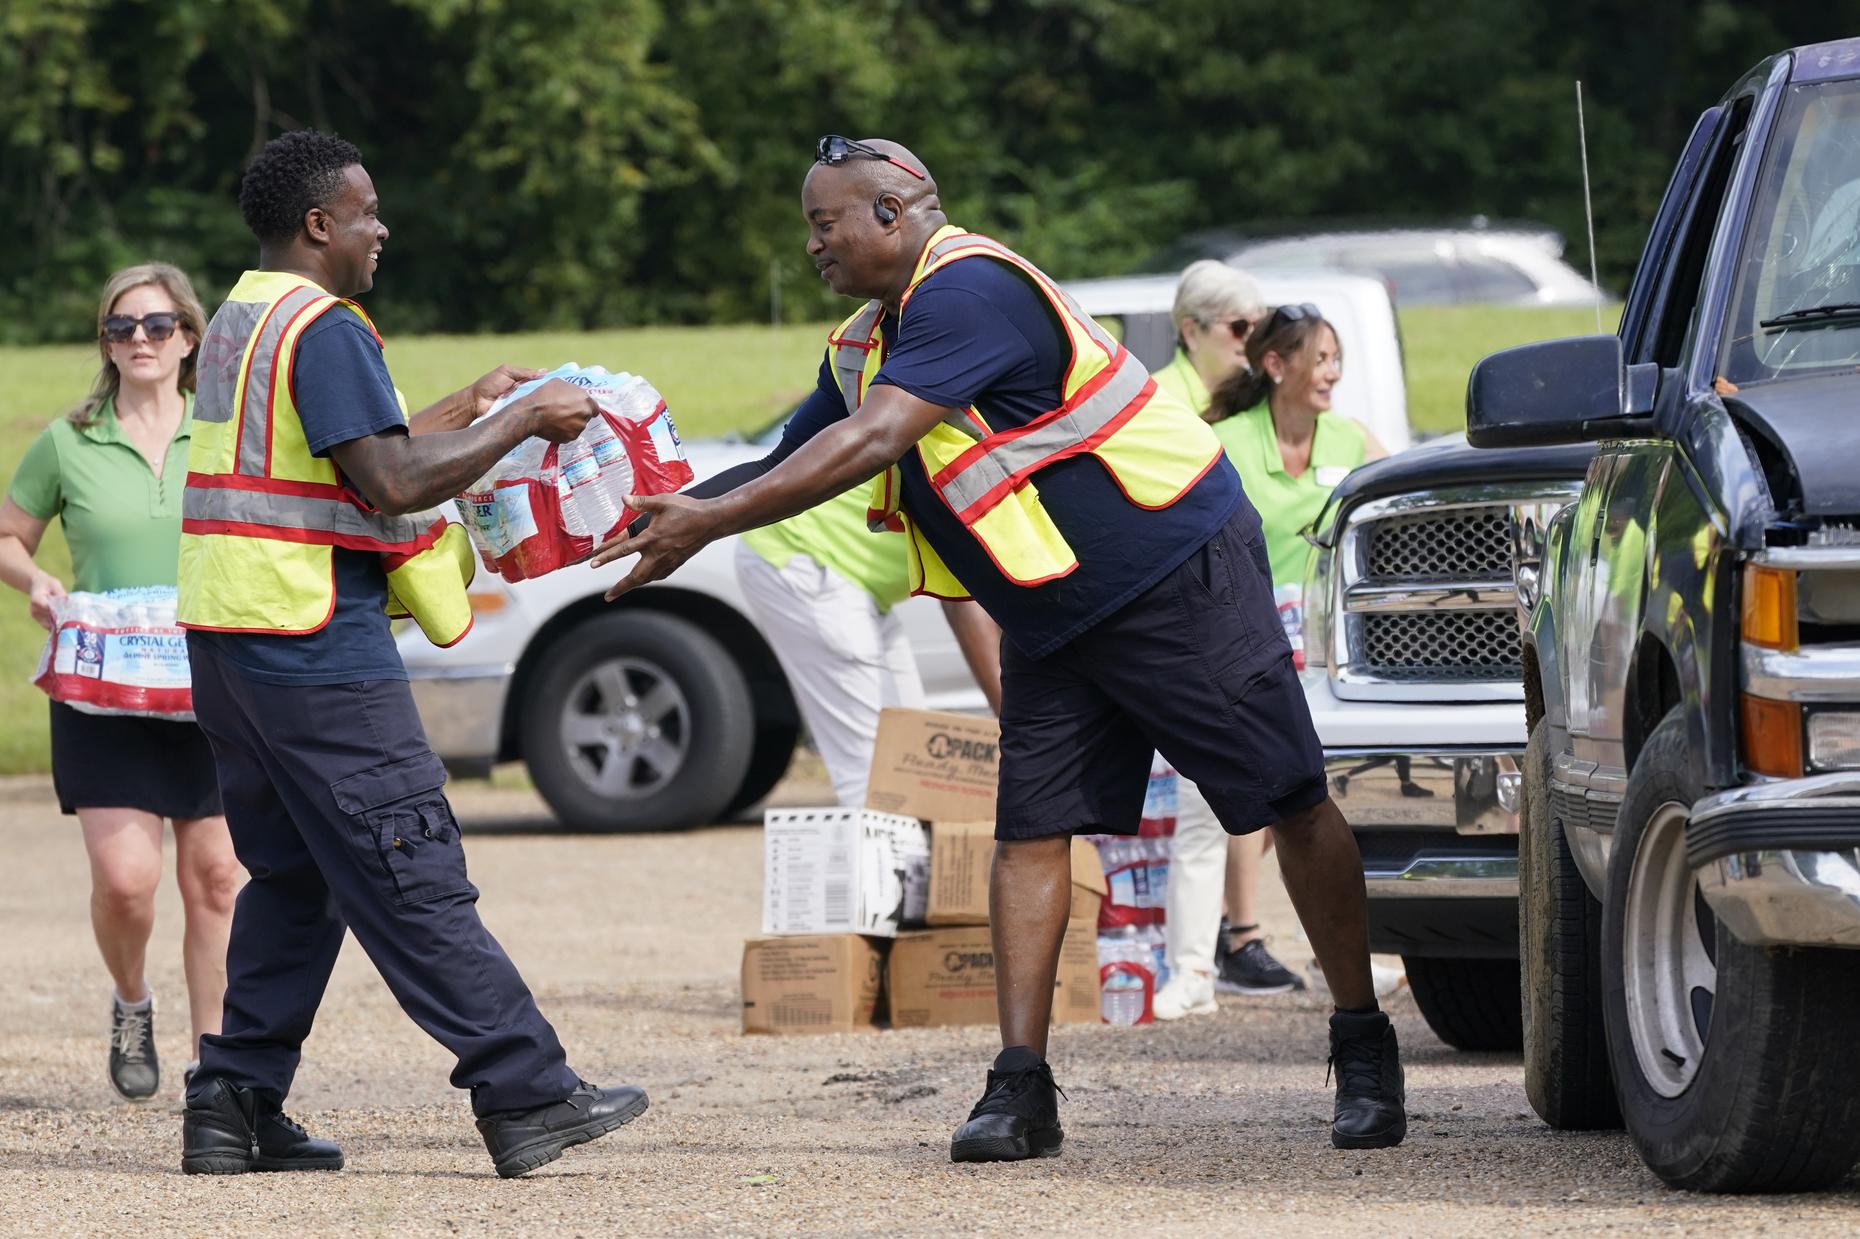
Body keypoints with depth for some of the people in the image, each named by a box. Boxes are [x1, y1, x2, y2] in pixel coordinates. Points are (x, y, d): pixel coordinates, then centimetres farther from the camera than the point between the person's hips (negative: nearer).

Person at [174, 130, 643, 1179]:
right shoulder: (323, 329, -14)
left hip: (229, 643, 10)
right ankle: (528, 1098, -6)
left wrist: (467, 409, 27)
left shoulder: (241, 320, 17)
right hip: (314, 643, -10)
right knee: (411, 876, -8)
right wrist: (521, 424, -12)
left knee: (292, 875, 14)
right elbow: (390, 484, -21)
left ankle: (237, 1110, 11)